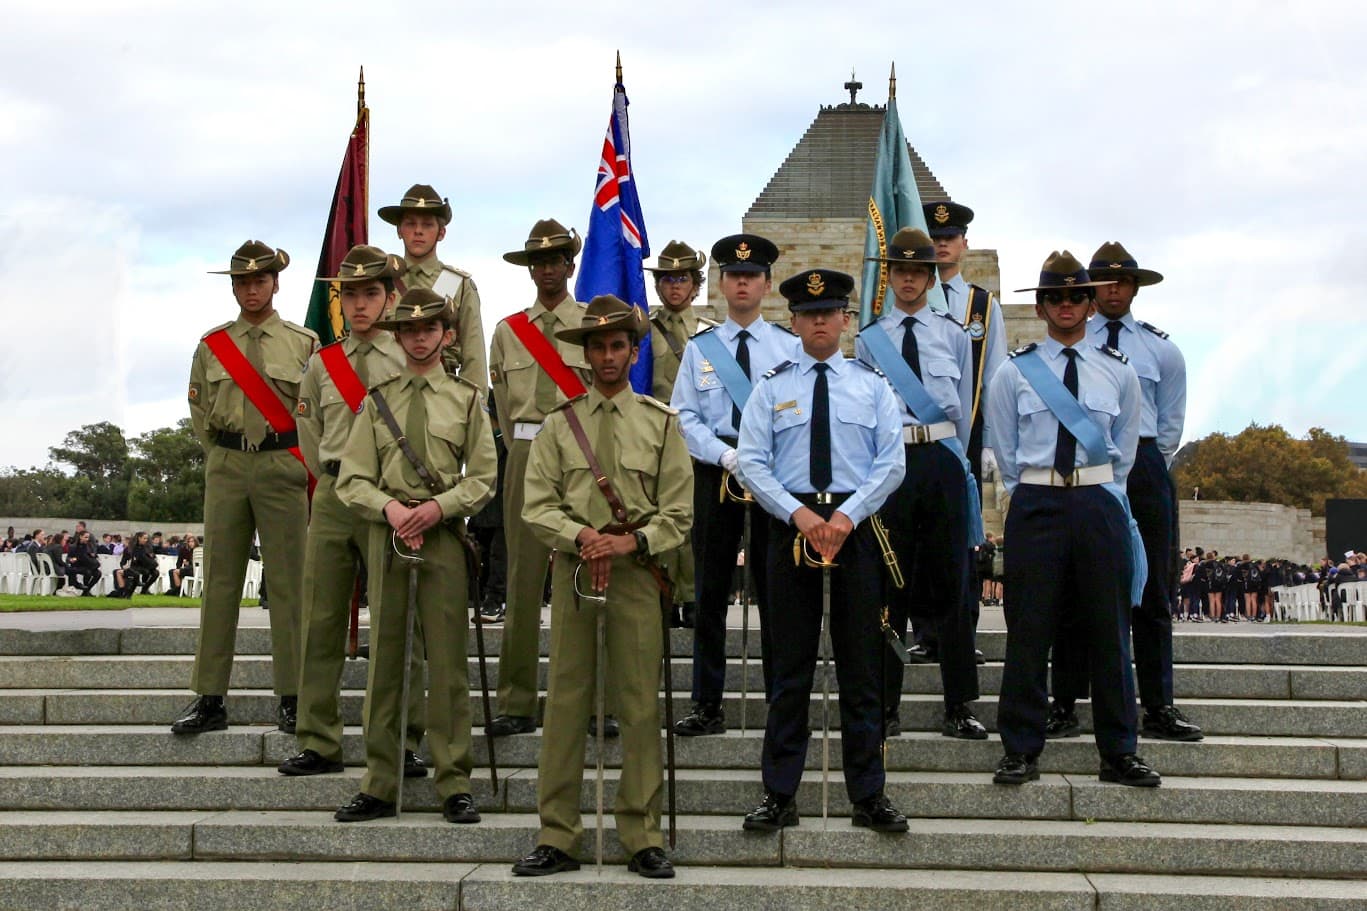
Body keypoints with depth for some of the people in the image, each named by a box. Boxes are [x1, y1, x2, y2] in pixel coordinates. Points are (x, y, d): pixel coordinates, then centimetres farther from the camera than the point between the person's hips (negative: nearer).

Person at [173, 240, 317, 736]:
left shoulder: (304, 343, 4)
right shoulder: (211, 345, 11)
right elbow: (199, 410, 17)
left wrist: (294, 462, 2)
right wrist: (223, 456, 12)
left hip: (283, 466, -2)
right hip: (225, 466, 2)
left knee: (288, 581, -2)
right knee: (220, 581, 2)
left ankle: (291, 699, 4)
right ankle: (210, 699, 6)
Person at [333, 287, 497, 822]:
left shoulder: (466, 398, 8)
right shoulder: (377, 400, 10)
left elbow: (483, 478, 4)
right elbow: (352, 479, 6)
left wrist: (437, 506, -12)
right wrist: (391, 508, -12)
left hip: (444, 536, -1)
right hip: (386, 535, 2)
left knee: (447, 660, -1)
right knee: (384, 658, 4)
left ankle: (454, 785, 6)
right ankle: (379, 786, 11)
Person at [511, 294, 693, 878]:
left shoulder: (661, 423, 7)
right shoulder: (559, 424, 8)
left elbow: (677, 513, 4)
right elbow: (538, 505, 3)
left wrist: (631, 542, -12)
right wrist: (582, 536, -14)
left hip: (637, 570, 0)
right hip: (573, 567, 1)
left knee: (639, 704, 1)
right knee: (566, 702, 2)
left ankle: (643, 838, 10)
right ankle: (557, 838, 9)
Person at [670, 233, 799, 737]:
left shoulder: (789, 346, 5)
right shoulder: (700, 348, 8)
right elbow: (685, 417, 3)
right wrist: (727, 455, -12)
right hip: (715, 471, 1)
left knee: (775, 591, 3)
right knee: (711, 591, 4)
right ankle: (707, 706, 11)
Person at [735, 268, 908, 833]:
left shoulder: (872, 384, 8)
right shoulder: (772, 386, 6)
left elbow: (892, 462, 1)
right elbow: (751, 463, 0)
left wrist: (847, 515, -12)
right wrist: (798, 513, -14)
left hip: (856, 526, 1)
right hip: (791, 525, 0)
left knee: (860, 665, 4)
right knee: (791, 665, 3)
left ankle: (868, 796, 12)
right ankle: (779, 795, 10)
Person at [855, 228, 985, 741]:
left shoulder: (954, 335, 11)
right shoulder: (869, 339, 8)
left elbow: (963, 408, 14)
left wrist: (952, 461, 12)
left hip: (942, 458, 1)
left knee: (950, 579, 1)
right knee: (889, 583, 2)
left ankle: (960, 707, 7)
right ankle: (885, 705, 9)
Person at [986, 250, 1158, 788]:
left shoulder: (1118, 372, 9)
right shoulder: (1014, 373, 4)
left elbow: (1123, 449, 15)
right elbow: (1004, 452, 10)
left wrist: (1099, 496, 12)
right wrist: (1034, 496, 8)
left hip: (1099, 505, 2)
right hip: (1035, 506, -1)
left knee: (1109, 628, 4)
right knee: (1029, 630, -1)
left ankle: (1118, 754, 12)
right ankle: (1021, 753, 6)